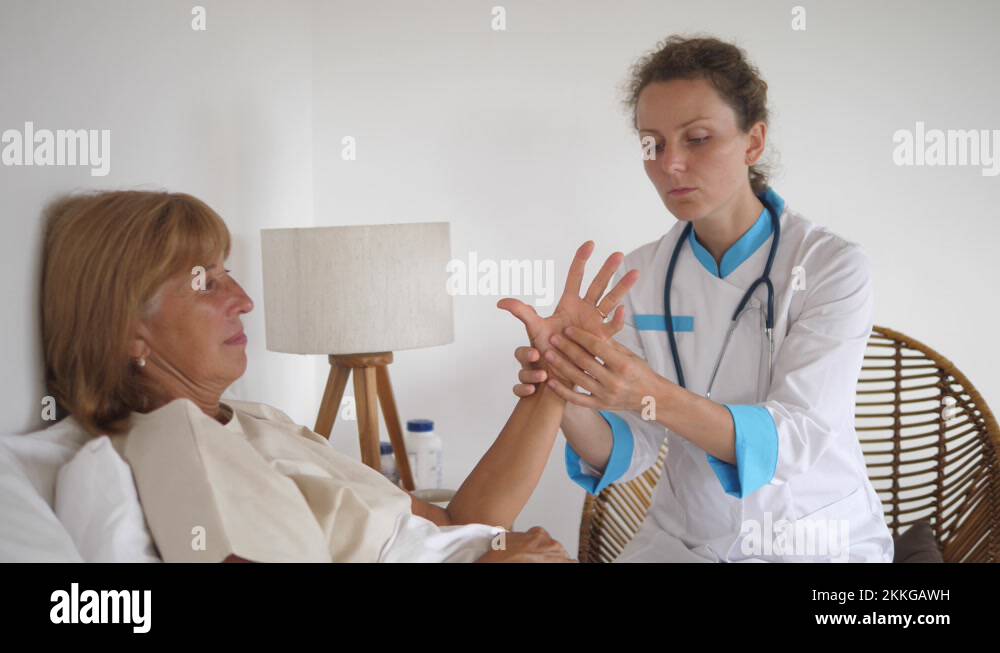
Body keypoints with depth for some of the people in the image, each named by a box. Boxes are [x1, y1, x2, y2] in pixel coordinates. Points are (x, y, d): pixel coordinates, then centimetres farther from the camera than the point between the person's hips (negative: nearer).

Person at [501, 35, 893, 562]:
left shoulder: (833, 266, -11)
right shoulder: (640, 276, 0)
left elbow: (795, 438, -20)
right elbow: (631, 453, -4)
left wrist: (655, 397, -35)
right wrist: (571, 406, -25)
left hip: (817, 541, -2)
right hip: (684, 538, 2)